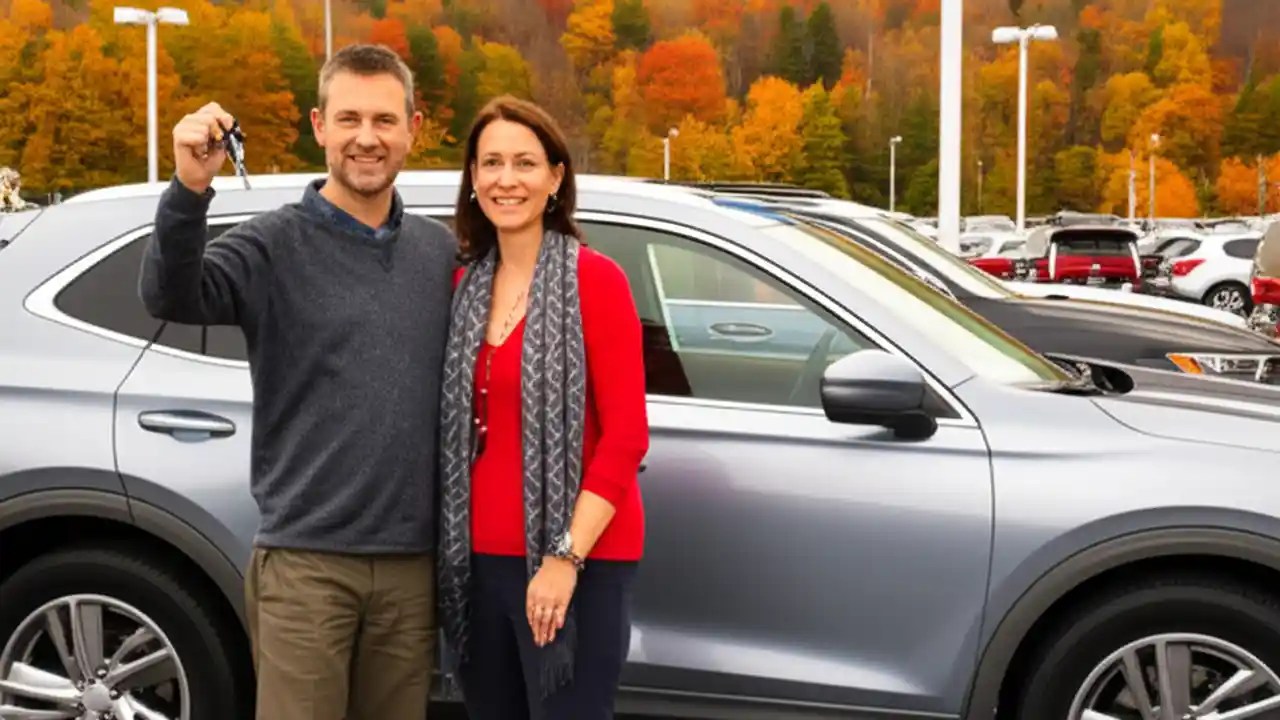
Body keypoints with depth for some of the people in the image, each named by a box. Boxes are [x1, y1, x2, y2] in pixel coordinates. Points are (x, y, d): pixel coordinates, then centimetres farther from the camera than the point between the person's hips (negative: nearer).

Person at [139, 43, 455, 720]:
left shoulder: (441, 250, 9)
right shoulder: (274, 243, -4)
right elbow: (171, 297, -21)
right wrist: (190, 189, -38)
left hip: (413, 563, 4)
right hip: (306, 561, -4)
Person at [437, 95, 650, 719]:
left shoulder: (596, 281, -8)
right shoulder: (461, 286, 9)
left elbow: (626, 436, -11)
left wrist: (567, 556, -16)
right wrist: (453, 548, 6)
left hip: (576, 563, -5)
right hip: (478, 560, 6)